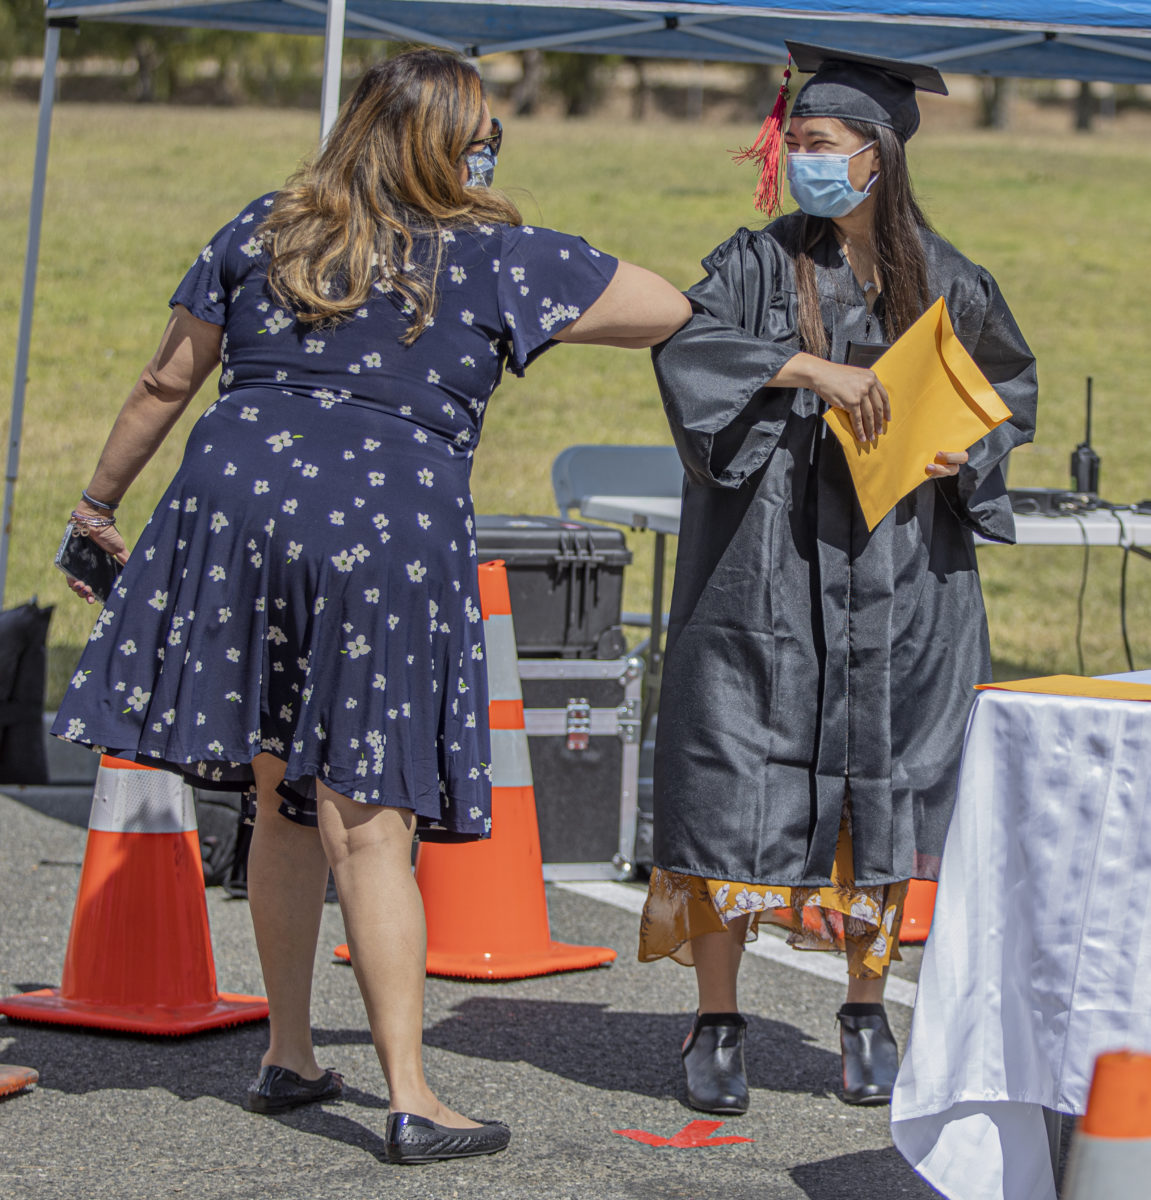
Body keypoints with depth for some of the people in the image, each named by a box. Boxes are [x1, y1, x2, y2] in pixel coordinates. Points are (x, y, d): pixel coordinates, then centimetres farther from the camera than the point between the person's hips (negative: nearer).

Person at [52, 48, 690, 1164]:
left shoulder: (265, 232, 12)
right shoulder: (499, 258, 2)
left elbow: (166, 381, 15)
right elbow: (673, 310, 7)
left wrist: (100, 501, 27)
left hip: (238, 494, 4)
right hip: (389, 526, -4)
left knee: (282, 796, 16)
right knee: (367, 823, -3)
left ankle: (289, 1054, 24)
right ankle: (409, 1100, -4)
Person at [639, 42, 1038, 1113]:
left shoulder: (942, 279, 4)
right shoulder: (760, 262, 0)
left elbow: (1011, 382, 15)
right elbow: (688, 347, -16)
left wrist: (964, 453, -5)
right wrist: (812, 369, -28)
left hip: (895, 577, 1)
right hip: (768, 570, -1)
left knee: (882, 787, 4)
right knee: (737, 781, -4)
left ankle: (866, 1016, 17)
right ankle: (716, 1025, 5)